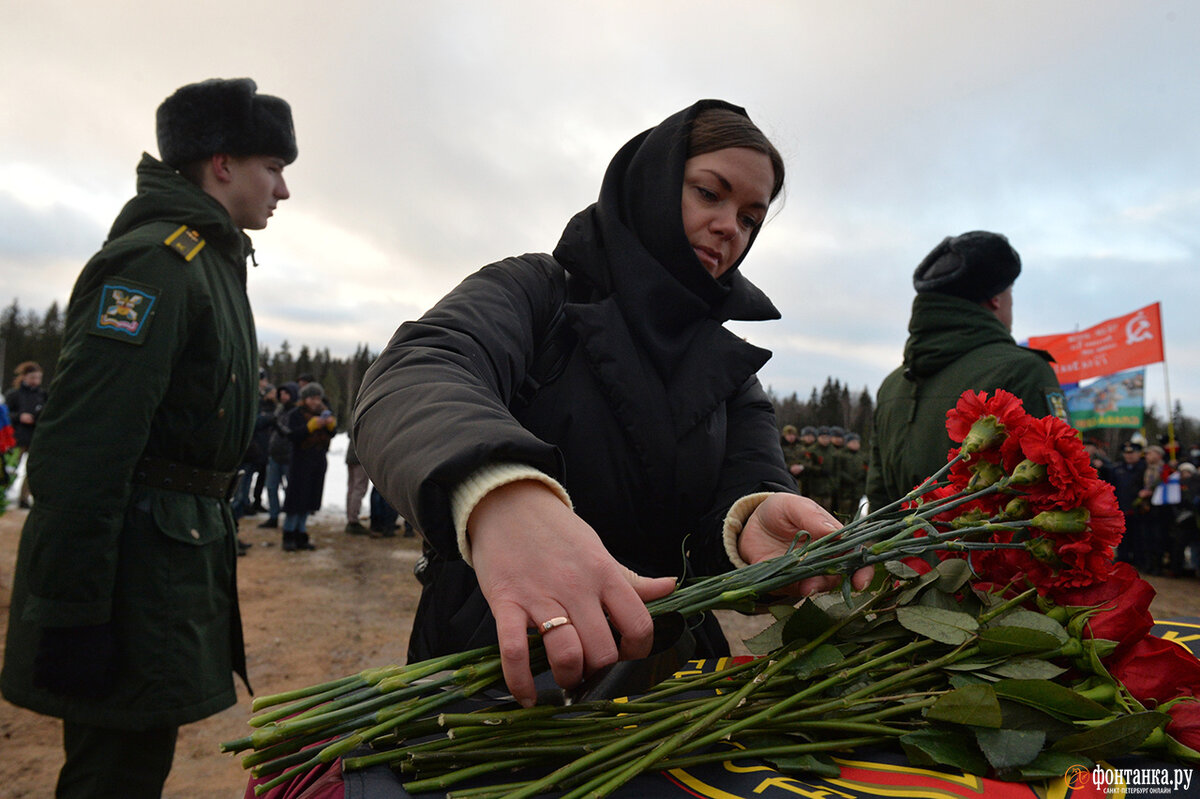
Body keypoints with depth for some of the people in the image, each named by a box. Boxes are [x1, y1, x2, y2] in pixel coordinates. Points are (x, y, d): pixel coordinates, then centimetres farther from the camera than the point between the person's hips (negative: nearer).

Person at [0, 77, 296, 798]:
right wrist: (71, 615, -23)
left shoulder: (214, 263, 15)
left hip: (182, 547, 10)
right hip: (137, 567, -9)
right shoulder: (153, 261, -16)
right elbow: (83, 446, -23)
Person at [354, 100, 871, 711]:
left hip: (661, 673, 4)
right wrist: (498, 493, -43)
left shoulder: (728, 364, 15)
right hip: (489, 656, -3)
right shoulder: (533, 289, 0)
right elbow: (412, 378, -21)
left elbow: (750, 482, 1)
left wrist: (752, 522, -25)